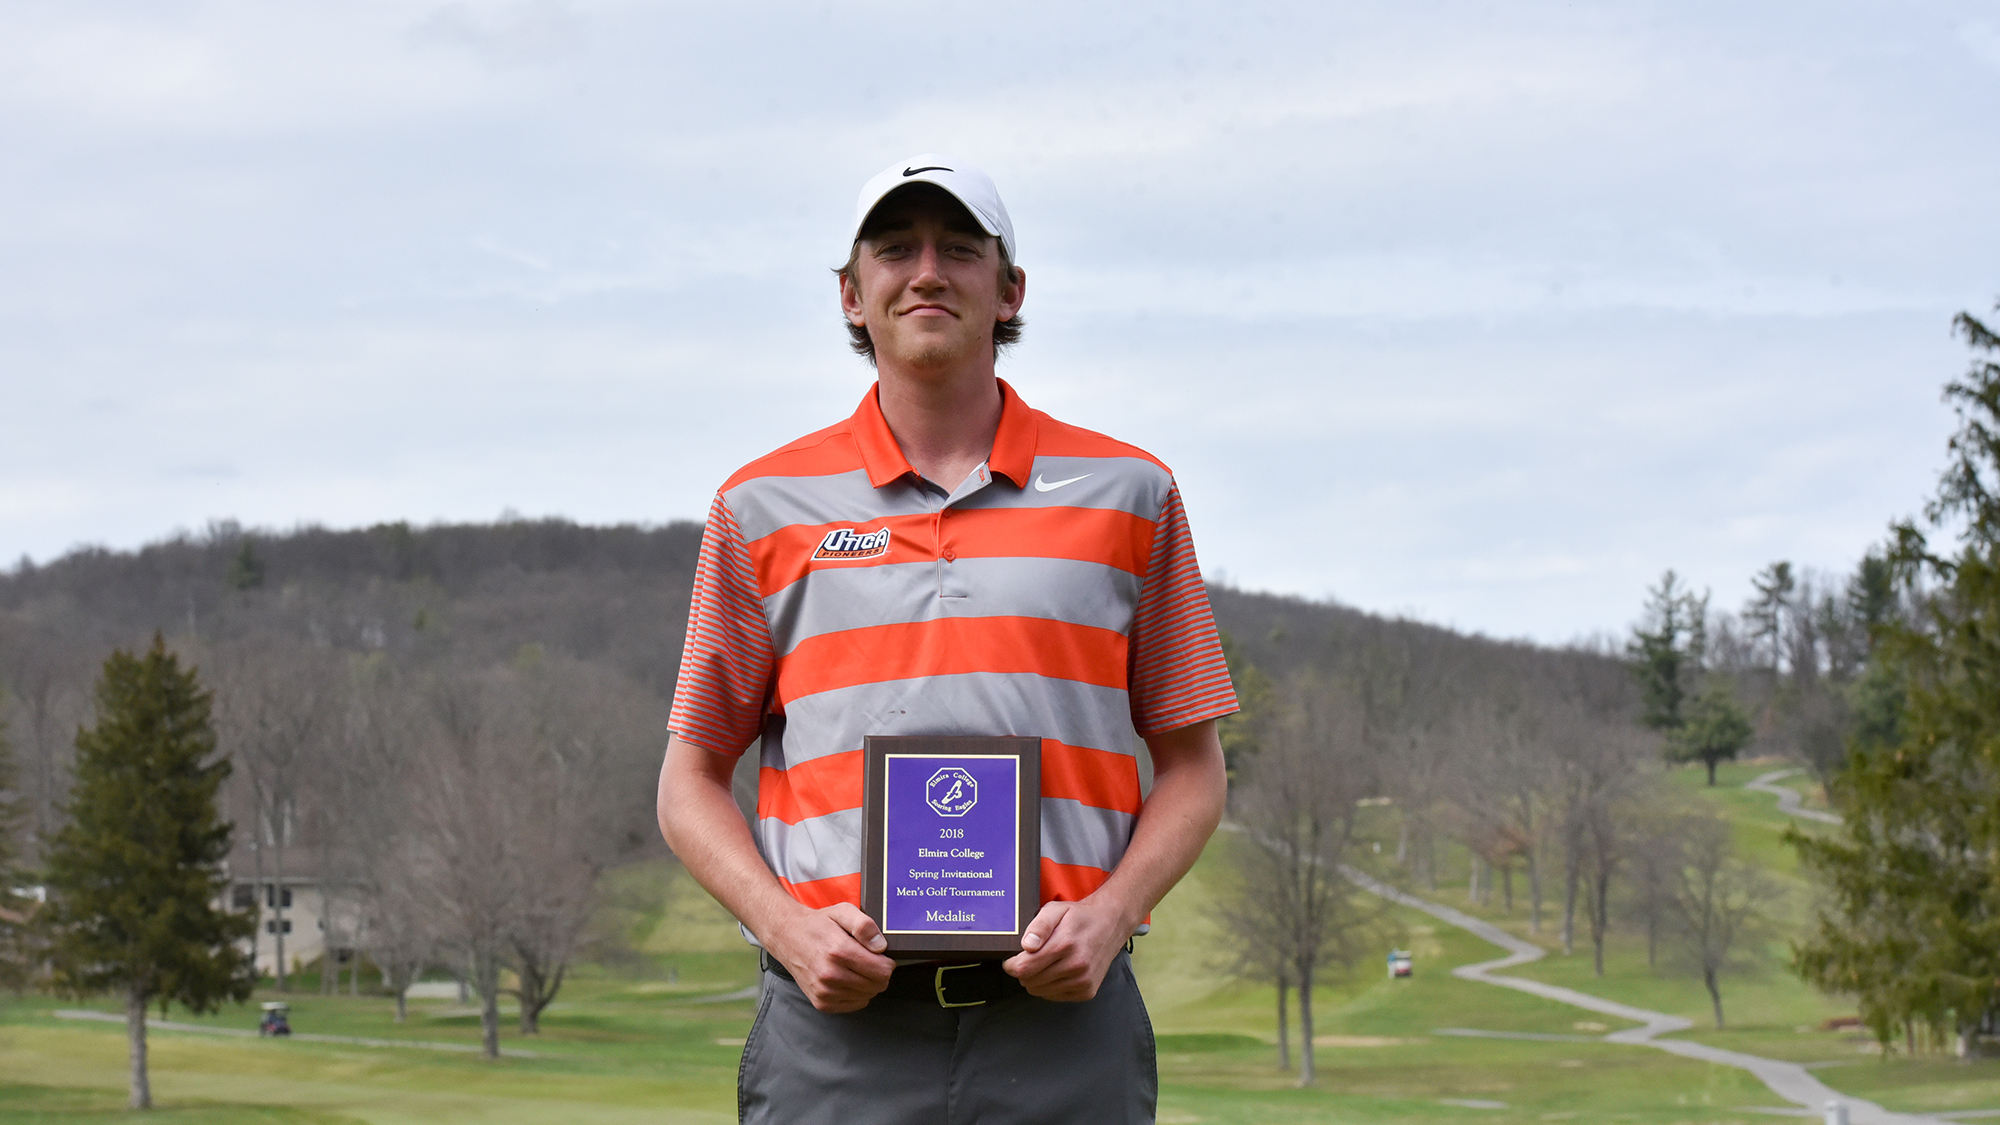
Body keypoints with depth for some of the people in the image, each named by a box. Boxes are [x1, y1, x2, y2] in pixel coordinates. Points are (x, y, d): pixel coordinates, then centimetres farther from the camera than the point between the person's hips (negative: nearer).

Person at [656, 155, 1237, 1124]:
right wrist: (788, 927, -6)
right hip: (837, 1019, 0)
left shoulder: (1129, 496, 11)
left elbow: (1190, 765, 12)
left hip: (1062, 1019, 0)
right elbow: (691, 781, 11)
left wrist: (1106, 918, -6)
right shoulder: (763, 507, 10)